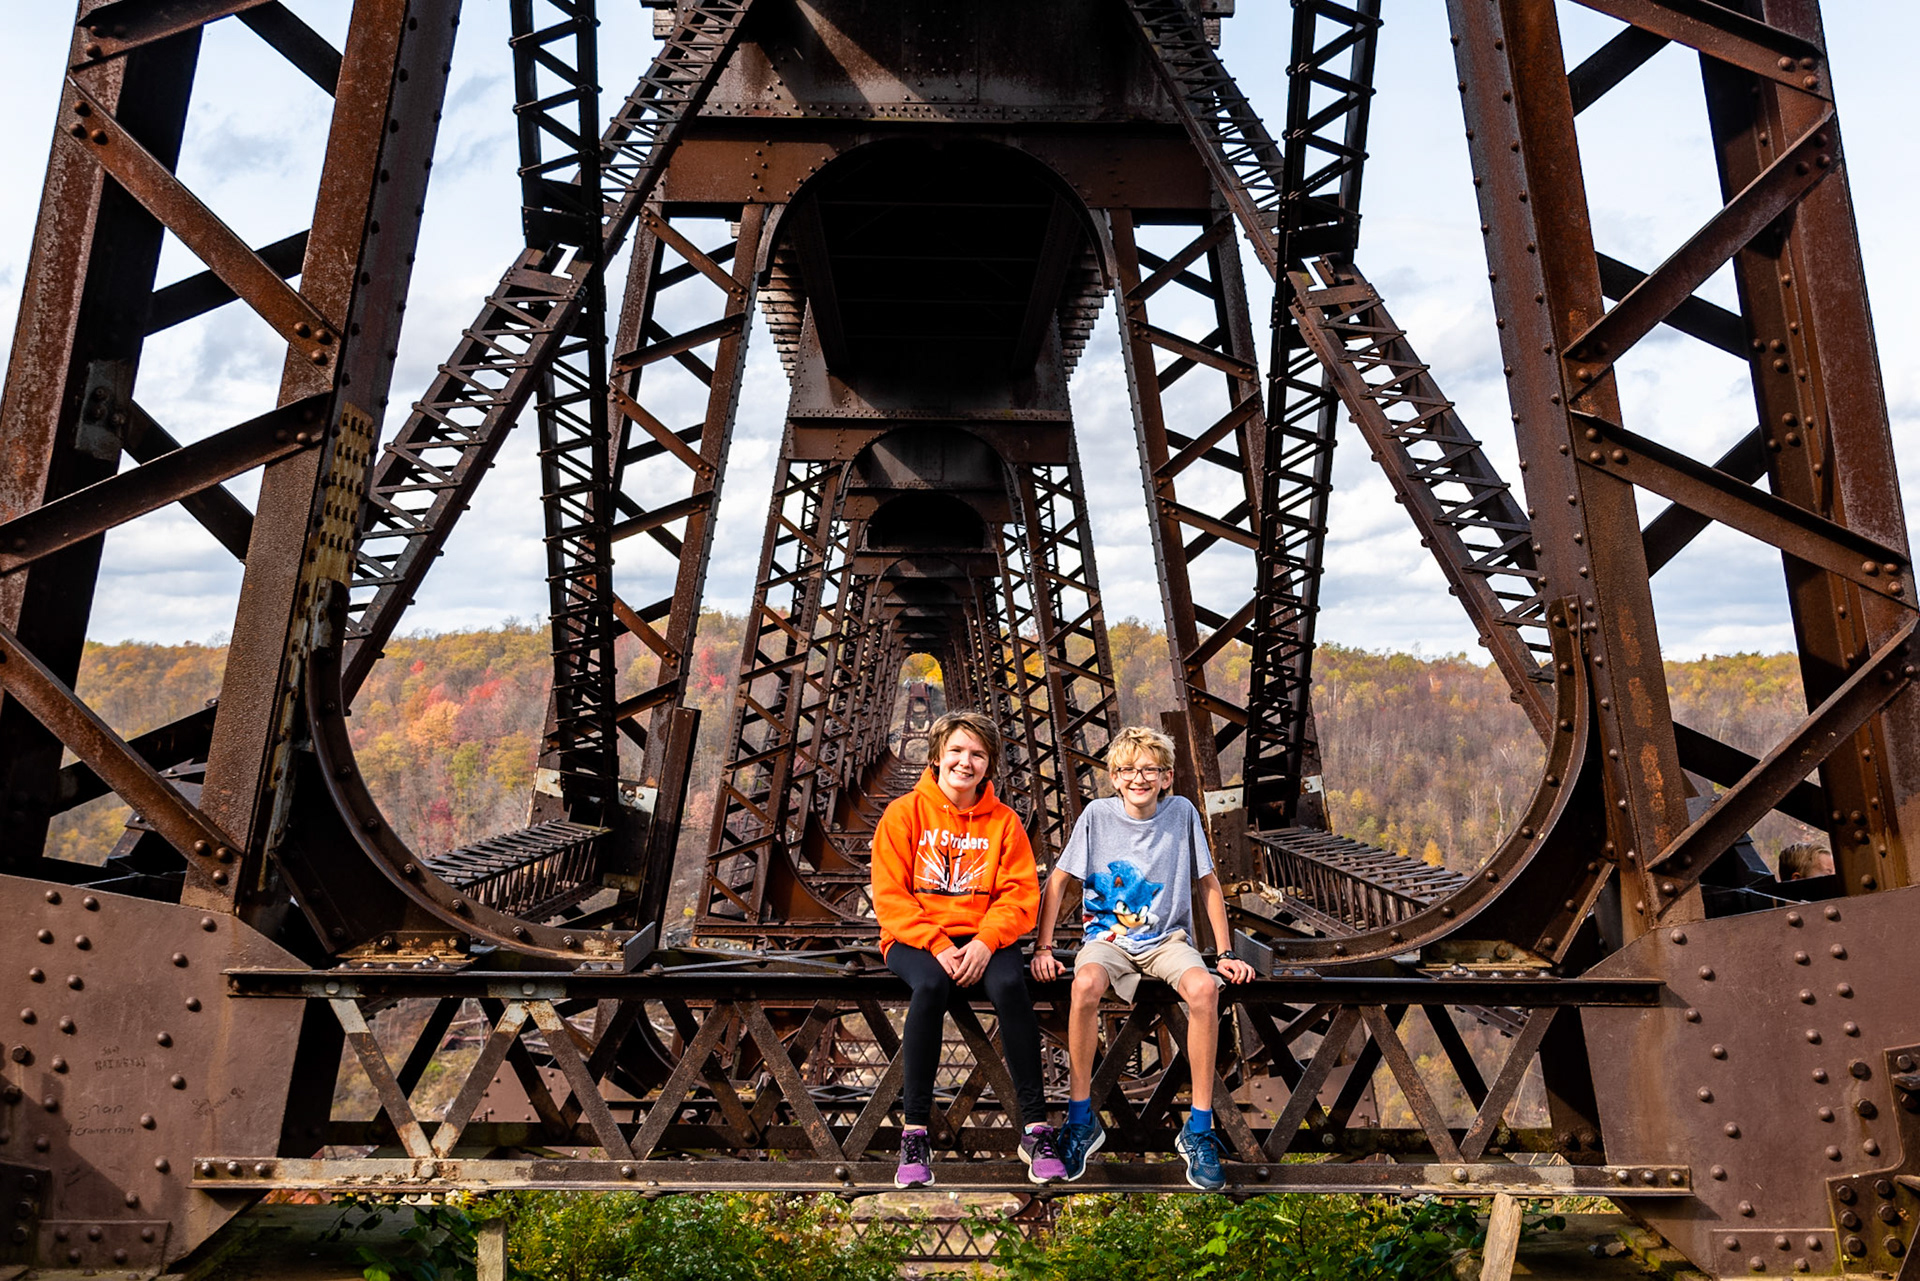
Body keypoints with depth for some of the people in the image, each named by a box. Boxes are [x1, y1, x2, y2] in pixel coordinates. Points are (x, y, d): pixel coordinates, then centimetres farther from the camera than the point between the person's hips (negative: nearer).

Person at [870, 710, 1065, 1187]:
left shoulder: (1003, 821, 8)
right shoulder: (905, 813, 2)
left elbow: (1020, 894, 1)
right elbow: (890, 895, -4)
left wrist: (985, 941, -17)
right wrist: (937, 945, -17)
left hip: (983, 937, 1)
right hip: (915, 937, -1)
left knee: (1010, 985, -31)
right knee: (930, 986, -35)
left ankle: (1036, 1127, -22)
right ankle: (914, 1131, -27)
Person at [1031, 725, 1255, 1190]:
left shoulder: (1182, 813, -3)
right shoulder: (1097, 815, -5)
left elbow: (1207, 884, 5)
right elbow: (1057, 882, 0)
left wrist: (1226, 954, 0)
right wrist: (1043, 948, -7)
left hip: (1167, 939, 1)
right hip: (1107, 938, -1)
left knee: (1203, 988, -32)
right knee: (1086, 984, -35)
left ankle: (1198, 1129, -17)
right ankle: (1081, 1118, -16)